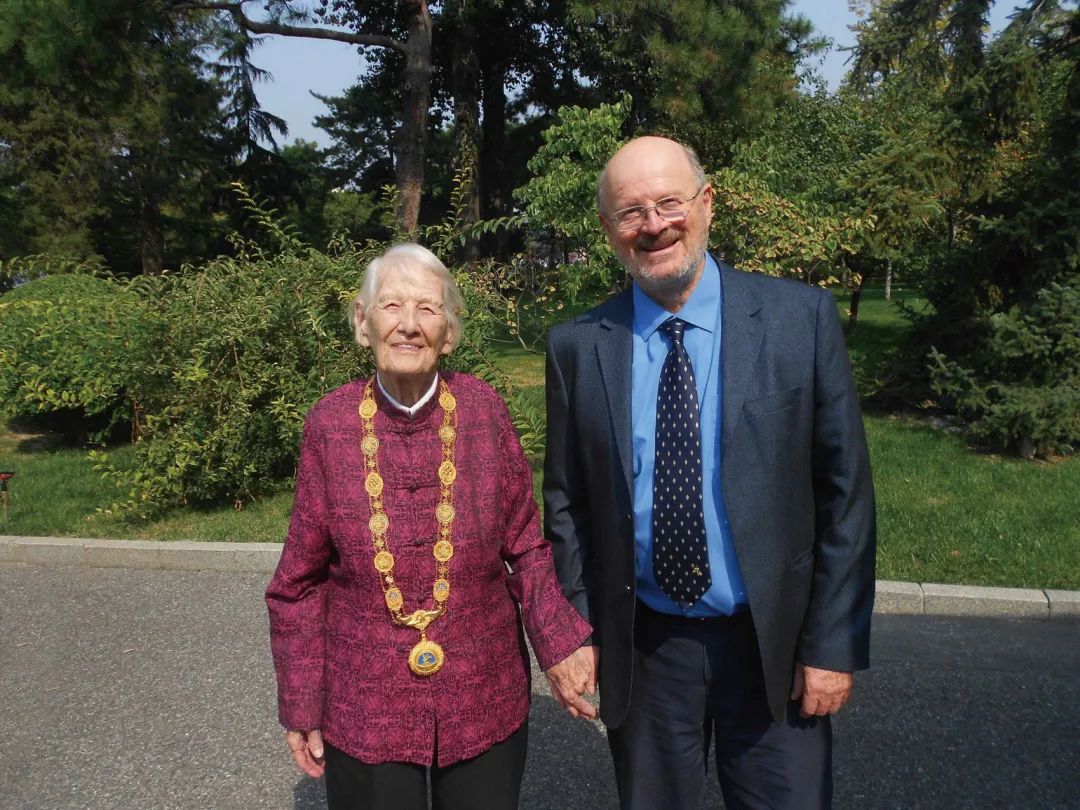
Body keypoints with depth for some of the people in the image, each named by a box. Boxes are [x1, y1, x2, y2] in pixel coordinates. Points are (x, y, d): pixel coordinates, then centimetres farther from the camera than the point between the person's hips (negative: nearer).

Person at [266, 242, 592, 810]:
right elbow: (302, 578, -2)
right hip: (364, 709, 0)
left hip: (485, 699, 1)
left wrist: (561, 646, -14)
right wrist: (300, 704, 1)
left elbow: (525, 547, -2)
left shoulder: (483, 410, -9)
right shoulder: (330, 424, -10)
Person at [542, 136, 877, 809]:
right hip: (641, 648, 2)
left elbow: (845, 490, -5)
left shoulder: (802, 318, -8)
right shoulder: (578, 347, -4)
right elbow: (566, 501, 3)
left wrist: (834, 644, -5)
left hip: (775, 643, -1)